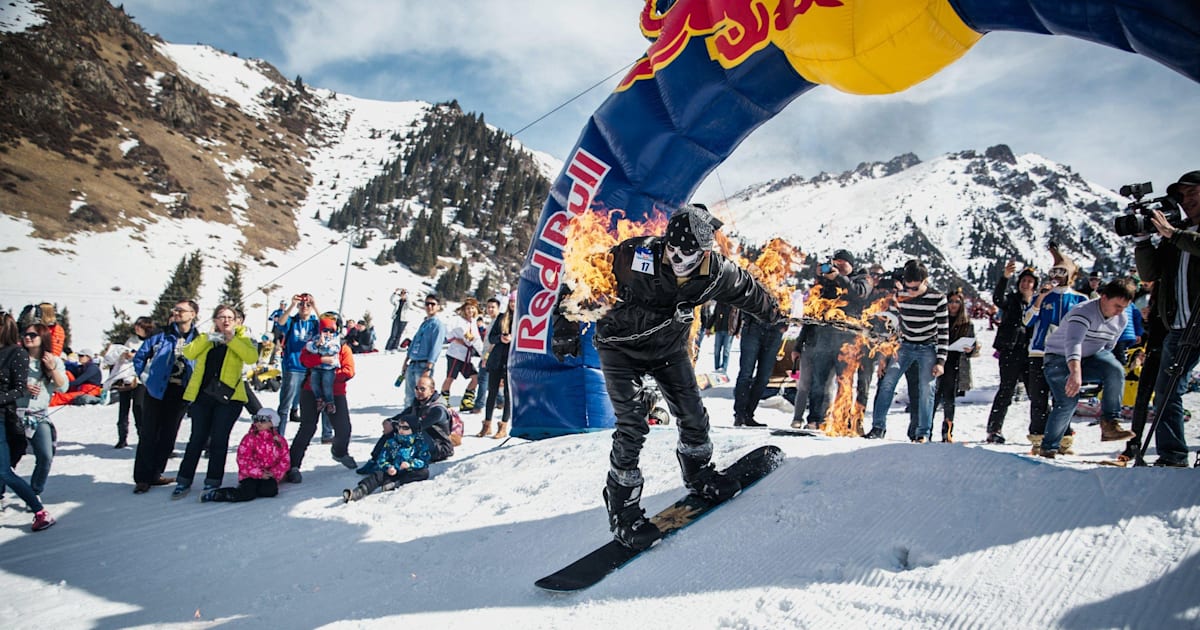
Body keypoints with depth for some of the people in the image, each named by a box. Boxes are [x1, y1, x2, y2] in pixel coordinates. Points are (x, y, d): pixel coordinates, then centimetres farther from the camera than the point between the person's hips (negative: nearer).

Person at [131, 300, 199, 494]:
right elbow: (140, 356, 7)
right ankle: (142, 477, 5)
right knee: (148, 434, -1)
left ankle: (154, 474, 19)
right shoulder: (163, 336, 1)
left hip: (180, 393, 1)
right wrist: (145, 377, 1)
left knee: (168, 435, 7)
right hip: (157, 390, -1)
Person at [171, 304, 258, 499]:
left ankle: (213, 482, 9)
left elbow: (252, 357, -10)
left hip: (228, 397, -2)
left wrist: (231, 340, -12)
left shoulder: (241, 340, 9)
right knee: (197, 438, 4)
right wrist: (209, 339, -9)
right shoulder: (206, 338, 17)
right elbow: (188, 353, -1)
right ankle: (184, 481, 13)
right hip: (202, 395, 2)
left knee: (219, 440, 0)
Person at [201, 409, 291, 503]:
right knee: (248, 493, -30)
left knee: (269, 490, -32)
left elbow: (285, 460, 7)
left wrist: (274, 473, -11)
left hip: (269, 475, 2)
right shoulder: (249, 439, -3)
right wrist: (259, 473, -16)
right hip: (251, 475, -2)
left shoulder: (280, 441, 6)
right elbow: (243, 460, -8)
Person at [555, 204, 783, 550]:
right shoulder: (635, 256, -31)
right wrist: (566, 323, -18)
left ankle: (699, 478, 39)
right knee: (632, 428, -13)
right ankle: (622, 512, 1)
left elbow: (749, 290, 3)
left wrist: (774, 319, 20)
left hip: (669, 349, 4)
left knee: (694, 417, 9)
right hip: (621, 348, -4)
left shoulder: (716, 272, -19)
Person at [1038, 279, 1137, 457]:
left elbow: (1108, 347, 14)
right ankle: (1048, 448, -7)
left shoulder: (1121, 320, -4)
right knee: (1068, 401, -20)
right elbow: (1073, 342, -45)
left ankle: (1109, 423, -19)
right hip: (1060, 358, -6)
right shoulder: (1083, 312, -28)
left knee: (1116, 370, -24)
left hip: (1090, 357, 6)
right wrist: (1075, 372, -59)